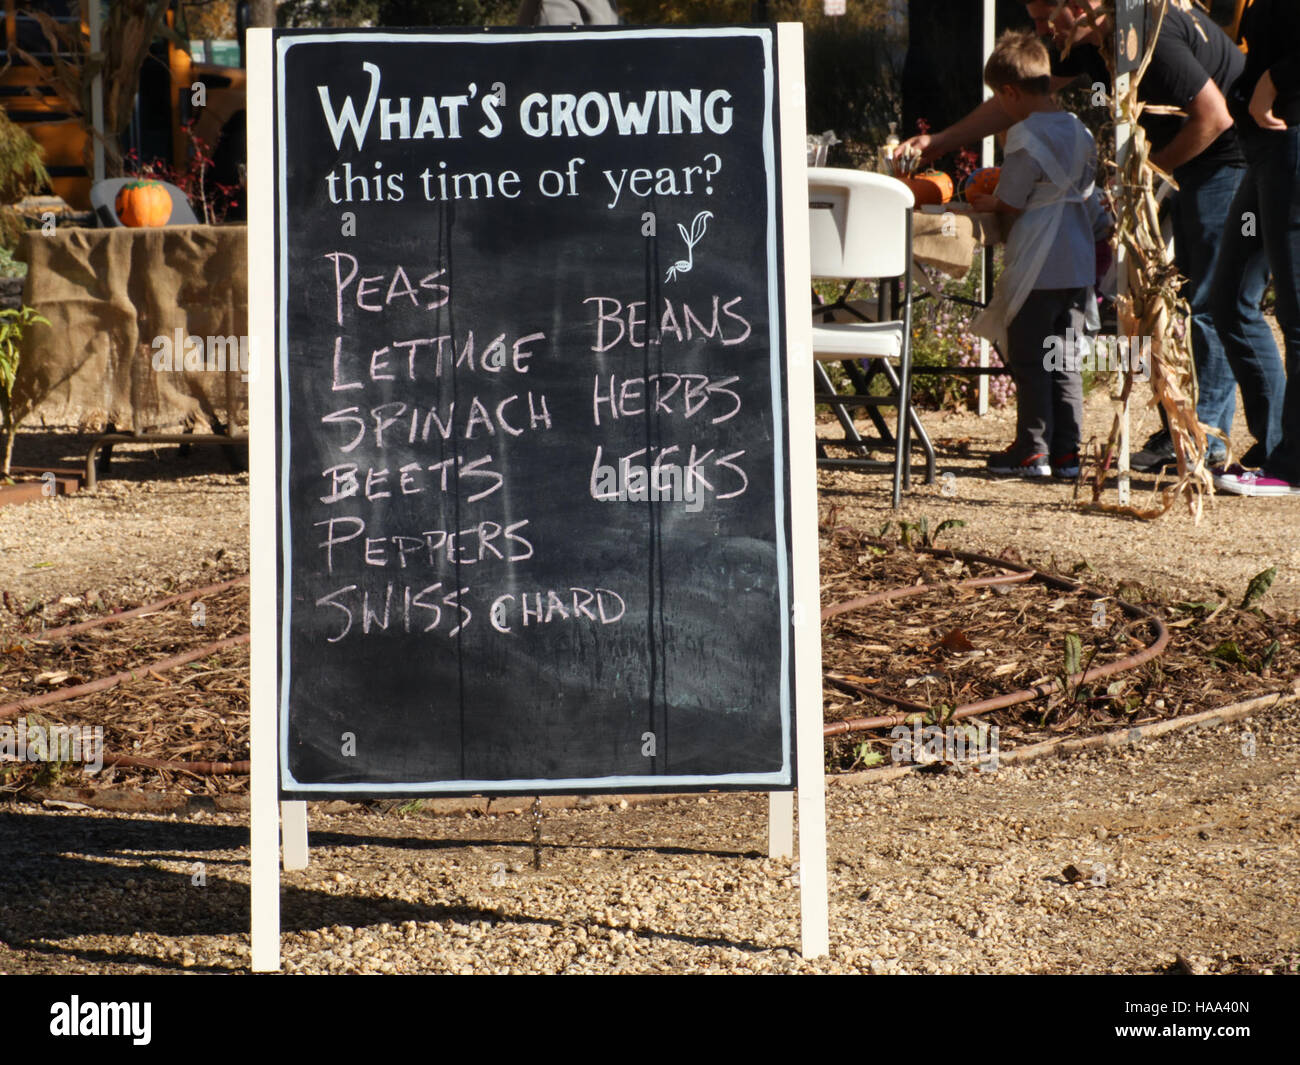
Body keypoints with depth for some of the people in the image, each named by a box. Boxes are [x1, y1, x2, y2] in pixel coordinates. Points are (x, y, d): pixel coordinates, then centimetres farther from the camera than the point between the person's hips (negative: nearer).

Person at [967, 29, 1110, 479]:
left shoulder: (1025, 136, -14)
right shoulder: (1079, 131, 9)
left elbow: (1011, 202, -12)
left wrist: (986, 204, 10)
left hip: (1038, 268, -7)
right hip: (1078, 263, 7)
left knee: (1029, 361, 3)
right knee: (1065, 361, 12)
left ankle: (1033, 450, 6)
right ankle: (1066, 451, 13)